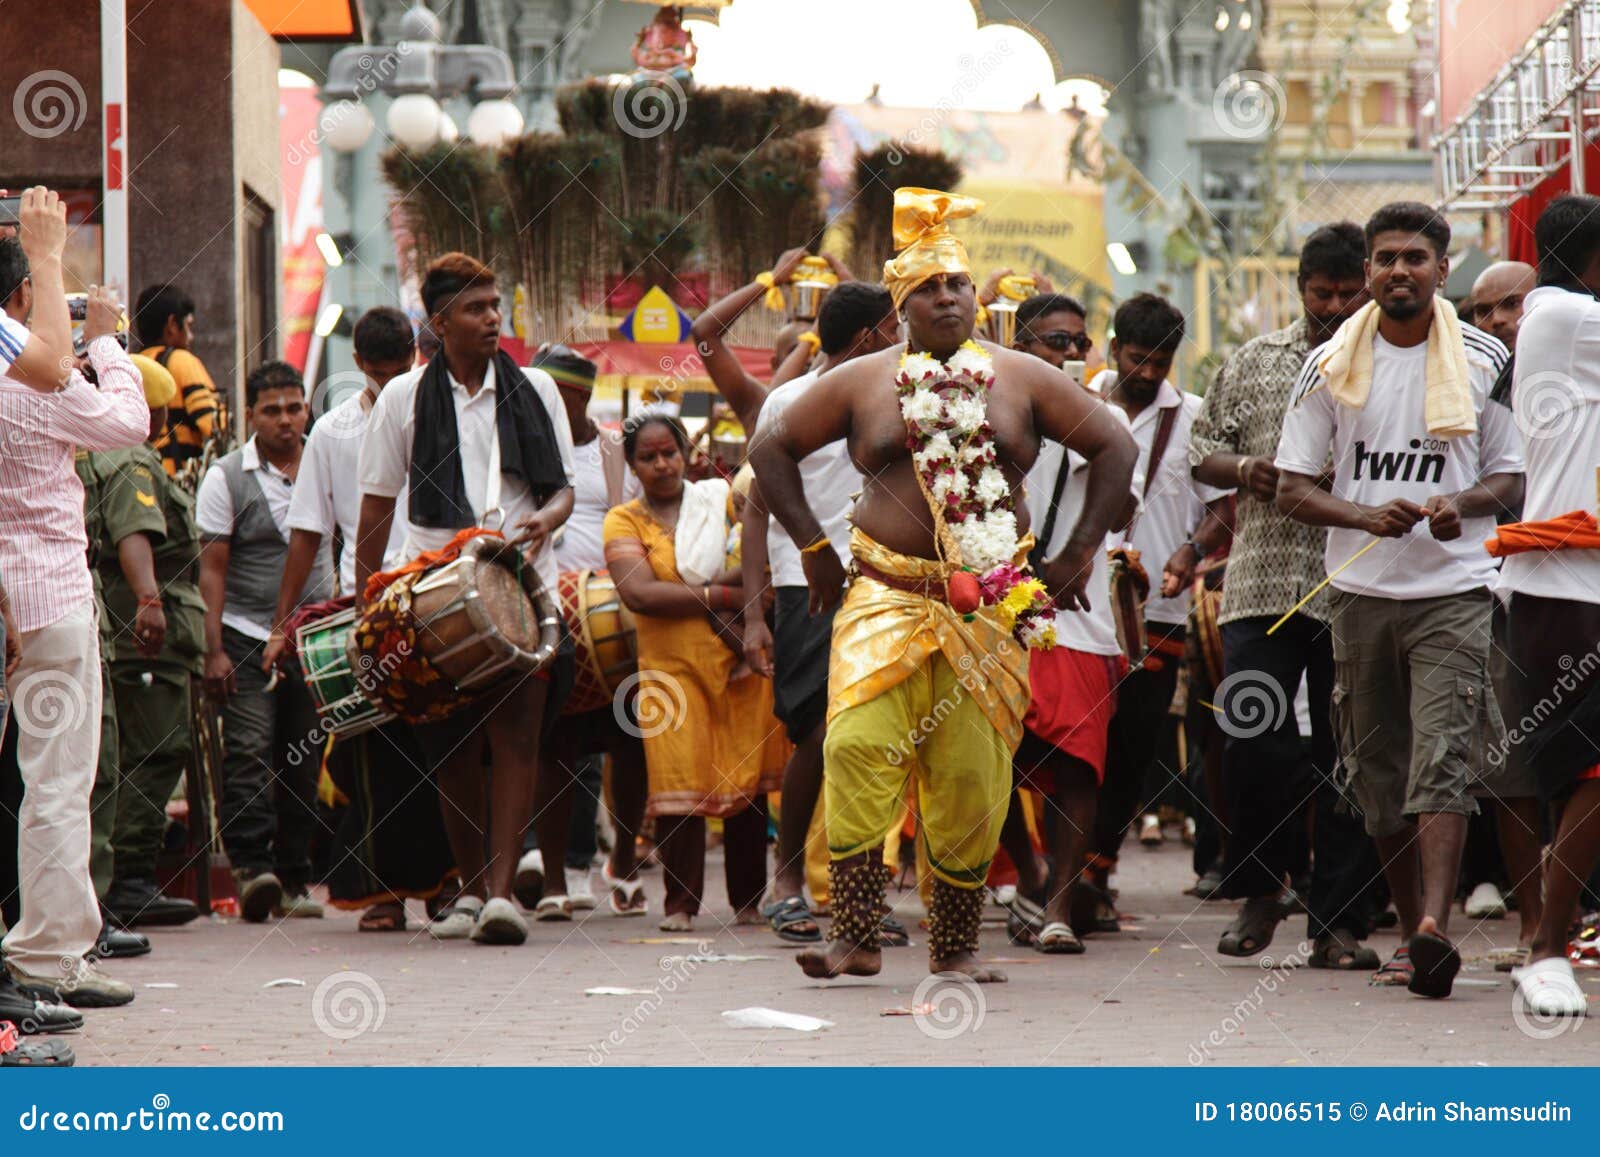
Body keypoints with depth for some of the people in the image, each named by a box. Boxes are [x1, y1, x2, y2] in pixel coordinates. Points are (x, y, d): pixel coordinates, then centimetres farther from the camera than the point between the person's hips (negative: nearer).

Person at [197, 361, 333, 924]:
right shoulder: (226, 478, 0)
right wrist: (214, 651, -9)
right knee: (250, 752, -15)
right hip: (247, 638, -3)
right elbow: (212, 568, -2)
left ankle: (292, 878, 9)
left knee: (302, 761, 4)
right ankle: (251, 866, -20)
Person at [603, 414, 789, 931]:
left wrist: (714, 583, -12)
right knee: (679, 778, -11)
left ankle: (748, 902, 8)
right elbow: (639, 594, -9)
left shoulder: (722, 498, 10)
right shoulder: (624, 522, 6)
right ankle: (679, 904, -5)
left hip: (741, 661, 1)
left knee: (747, 782, 0)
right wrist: (724, 595, -11)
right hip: (671, 667, -1)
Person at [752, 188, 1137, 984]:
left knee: (971, 775, 0)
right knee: (859, 745, -17)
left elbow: (1115, 449, 12)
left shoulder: (1021, 379, 8)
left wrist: (1079, 552, 5)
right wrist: (813, 547, 9)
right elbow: (772, 449, 15)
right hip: (885, 592, -1)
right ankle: (856, 936, -16)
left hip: (990, 603, 1)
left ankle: (956, 947, 10)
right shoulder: (861, 382, 7)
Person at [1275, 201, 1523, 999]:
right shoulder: (1332, 365, 6)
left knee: (1442, 761, -17)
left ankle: (1434, 929, -27)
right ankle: (1410, 930, 18)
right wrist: (1367, 516, -14)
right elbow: (1293, 488, 5)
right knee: (1378, 774, 6)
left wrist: (1462, 502, -13)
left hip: (1454, 589, -3)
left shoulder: (1483, 362, 4)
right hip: (1359, 593, 3)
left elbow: (1514, 476, 10)